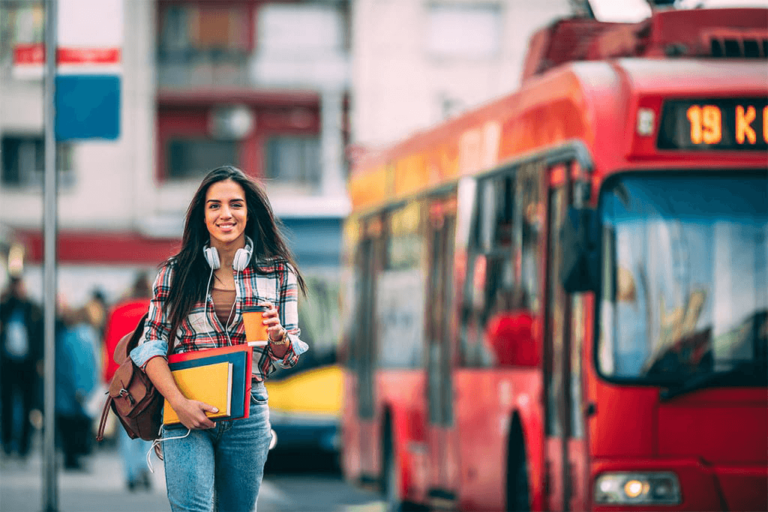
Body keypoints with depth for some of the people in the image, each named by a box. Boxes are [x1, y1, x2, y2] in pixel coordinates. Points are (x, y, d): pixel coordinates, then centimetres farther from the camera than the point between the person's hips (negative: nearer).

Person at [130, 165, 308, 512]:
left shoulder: (279, 273, 5)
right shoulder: (176, 272, 3)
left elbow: (288, 356, 8)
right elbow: (151, 344, 1)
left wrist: (277, 337, -16)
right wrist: (178, 403, -13)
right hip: (187, 414, -2)